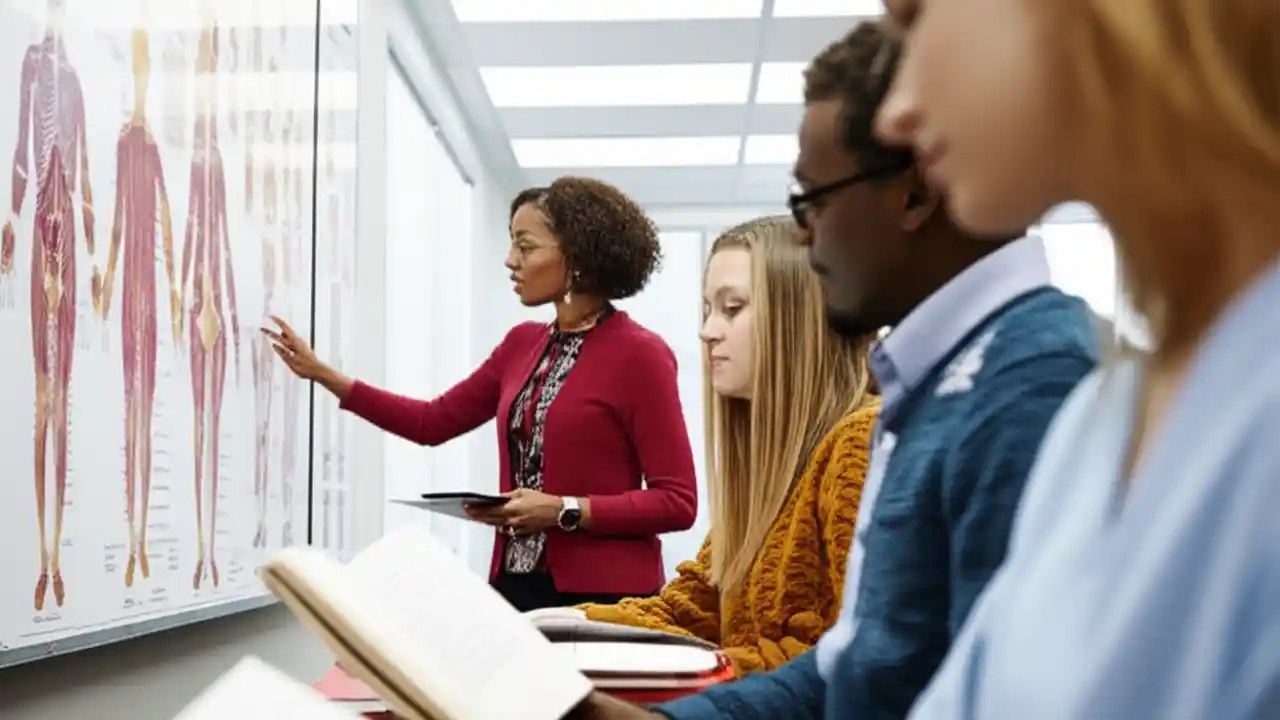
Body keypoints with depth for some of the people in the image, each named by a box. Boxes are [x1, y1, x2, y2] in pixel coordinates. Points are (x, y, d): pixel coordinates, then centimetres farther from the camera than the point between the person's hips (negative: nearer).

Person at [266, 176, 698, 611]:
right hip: (516, 584, 6)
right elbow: (434, 422, 16)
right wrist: (323, 375, 13)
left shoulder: (639, 354, -11)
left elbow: (677, 502, -13)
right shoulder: (523, 344, 10)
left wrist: (564, 511, -20)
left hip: (602, 597, -6)